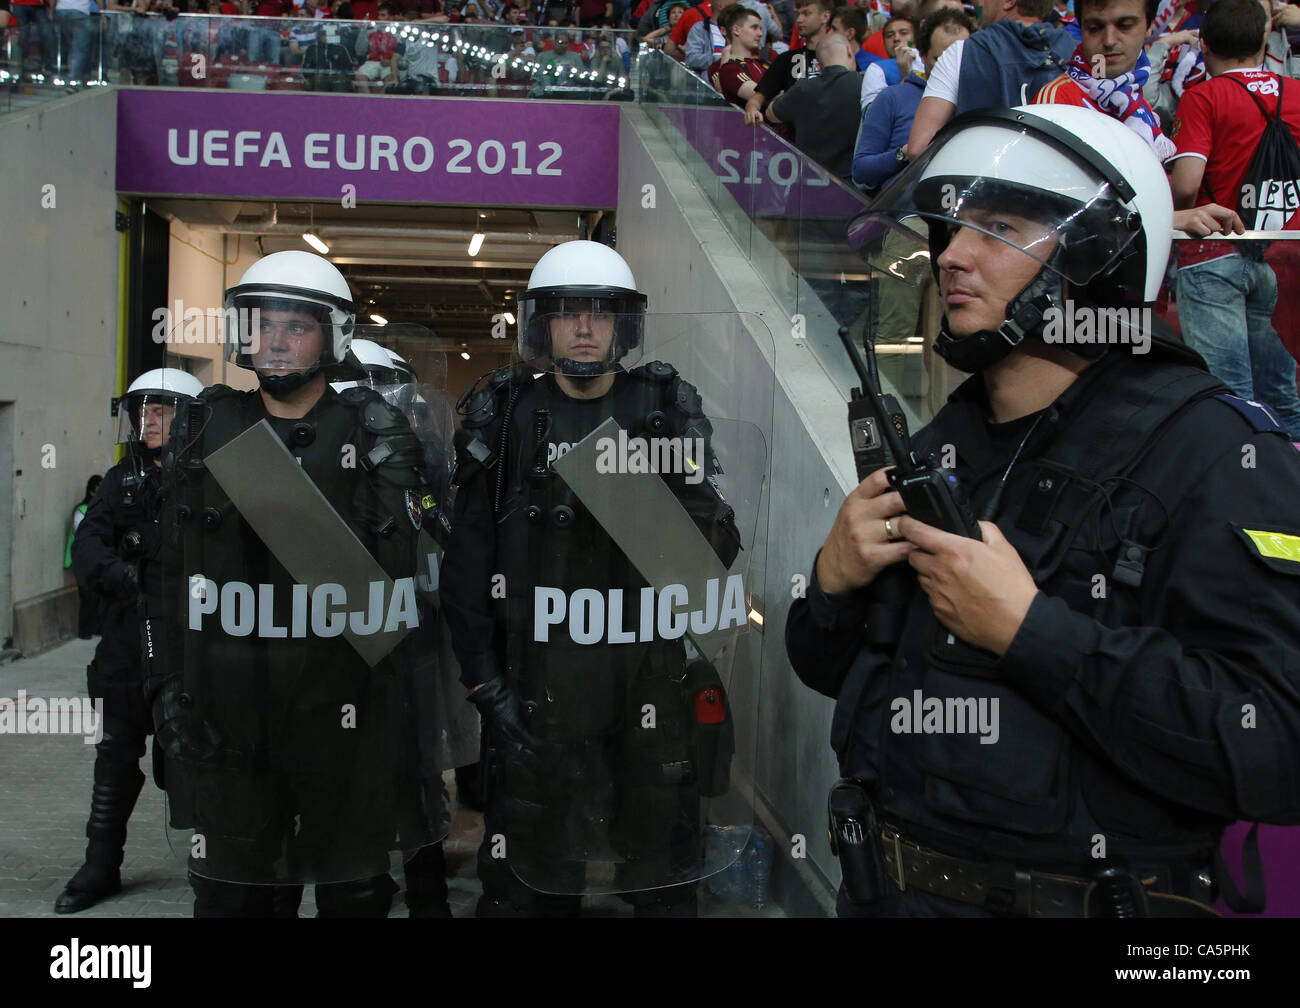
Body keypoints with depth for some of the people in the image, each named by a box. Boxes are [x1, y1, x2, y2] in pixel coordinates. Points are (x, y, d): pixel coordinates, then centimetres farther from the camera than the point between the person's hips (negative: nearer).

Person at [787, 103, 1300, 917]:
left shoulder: (1210, 451, -16)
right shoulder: (937, 449, 4)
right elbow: (830, 670, 12)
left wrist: (1030, 630, -27)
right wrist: (834, 581, -8)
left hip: (1080, 893, -6)